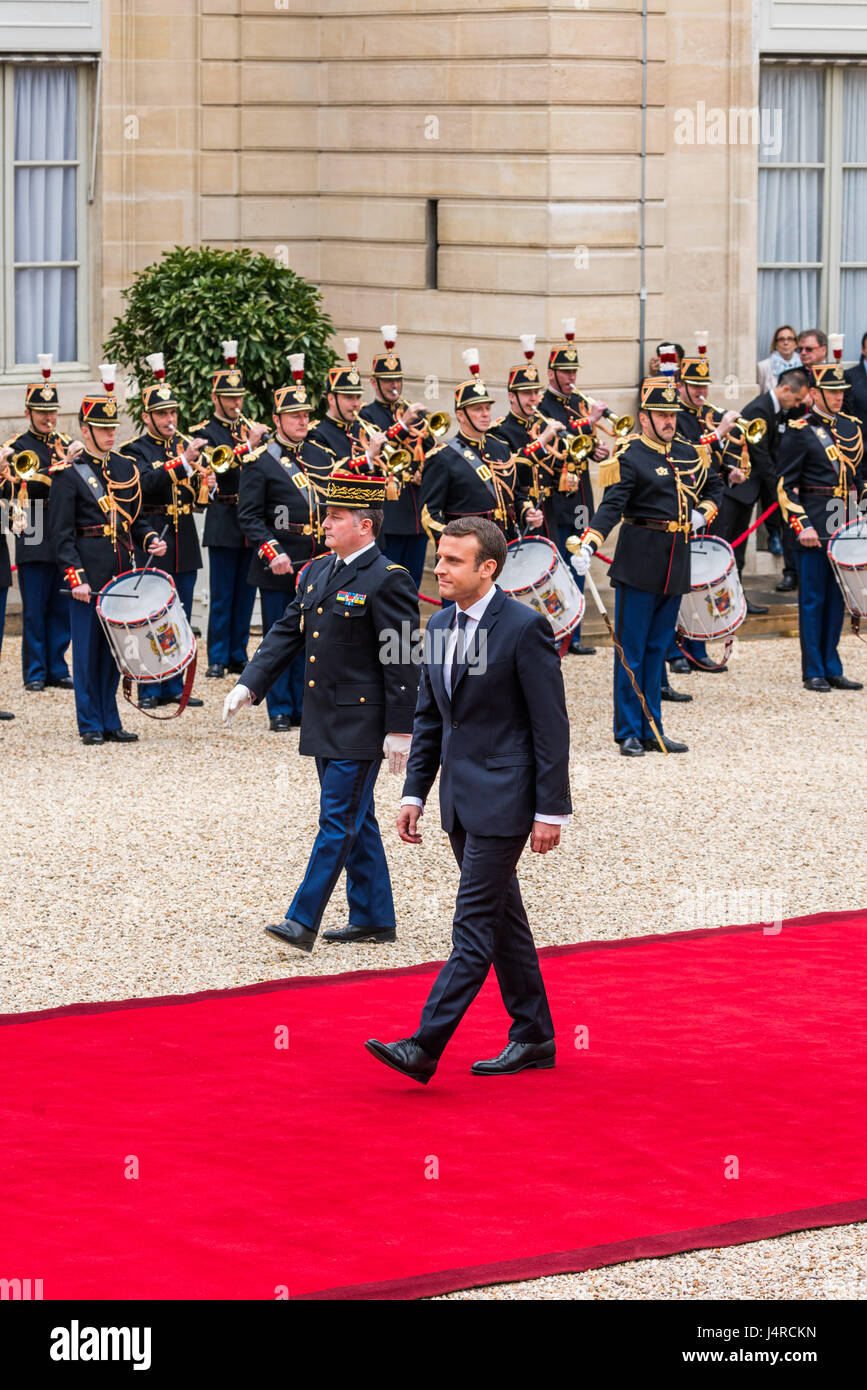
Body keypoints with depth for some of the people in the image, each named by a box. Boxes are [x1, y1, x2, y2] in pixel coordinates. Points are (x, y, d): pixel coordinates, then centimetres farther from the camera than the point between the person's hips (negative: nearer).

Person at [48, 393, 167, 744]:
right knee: (87, 648, 0)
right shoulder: (69, 473, -5)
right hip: (87, 572, -5)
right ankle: (90, 724, 6)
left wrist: (151, 539, 0)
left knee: (113, 648, 8)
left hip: (121, 570, 5)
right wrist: (75, 577, -16)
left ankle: (110, 721, 15)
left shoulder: (126, 468, 13)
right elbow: (61, 532, -8)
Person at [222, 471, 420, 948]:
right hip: (324, 721, 9)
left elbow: (403, 661, -14)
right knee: (355, 819, 14)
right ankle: (374, 919, 21)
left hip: (361, 722, -9)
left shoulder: (387, 581, -13)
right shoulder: (317, 572, 11)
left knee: (339, 818, -7)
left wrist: (399, 730, -16)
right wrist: (249, 685, 1)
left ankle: (303, 921, -9)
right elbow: (287, 633, 13)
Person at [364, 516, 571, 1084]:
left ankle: (425, 1046, -15)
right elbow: (428, 717, 18)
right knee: (502, 917, 14)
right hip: (461, 797, 8)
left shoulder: (524, 627, -13)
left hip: (503, 797, -8)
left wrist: (551, 810, -14)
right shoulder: (439, 626, 10)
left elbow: (551, 725, -12)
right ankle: (533, 1037, 23)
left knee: (474, 922, -9)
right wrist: (415, 793, 12)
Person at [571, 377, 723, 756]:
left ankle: (651, 729, 17)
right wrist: (588, 544, -33)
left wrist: (703, 512, 9)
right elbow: (611, 506, -19)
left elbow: (714, 486, 29)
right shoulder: (630, 457, -9)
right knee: (631, 650, -1)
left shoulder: (689, 454, 11)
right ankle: (629, 733, 4)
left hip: (676, 565, 6)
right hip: (640, 564, -6)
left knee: (658, 647, 12)